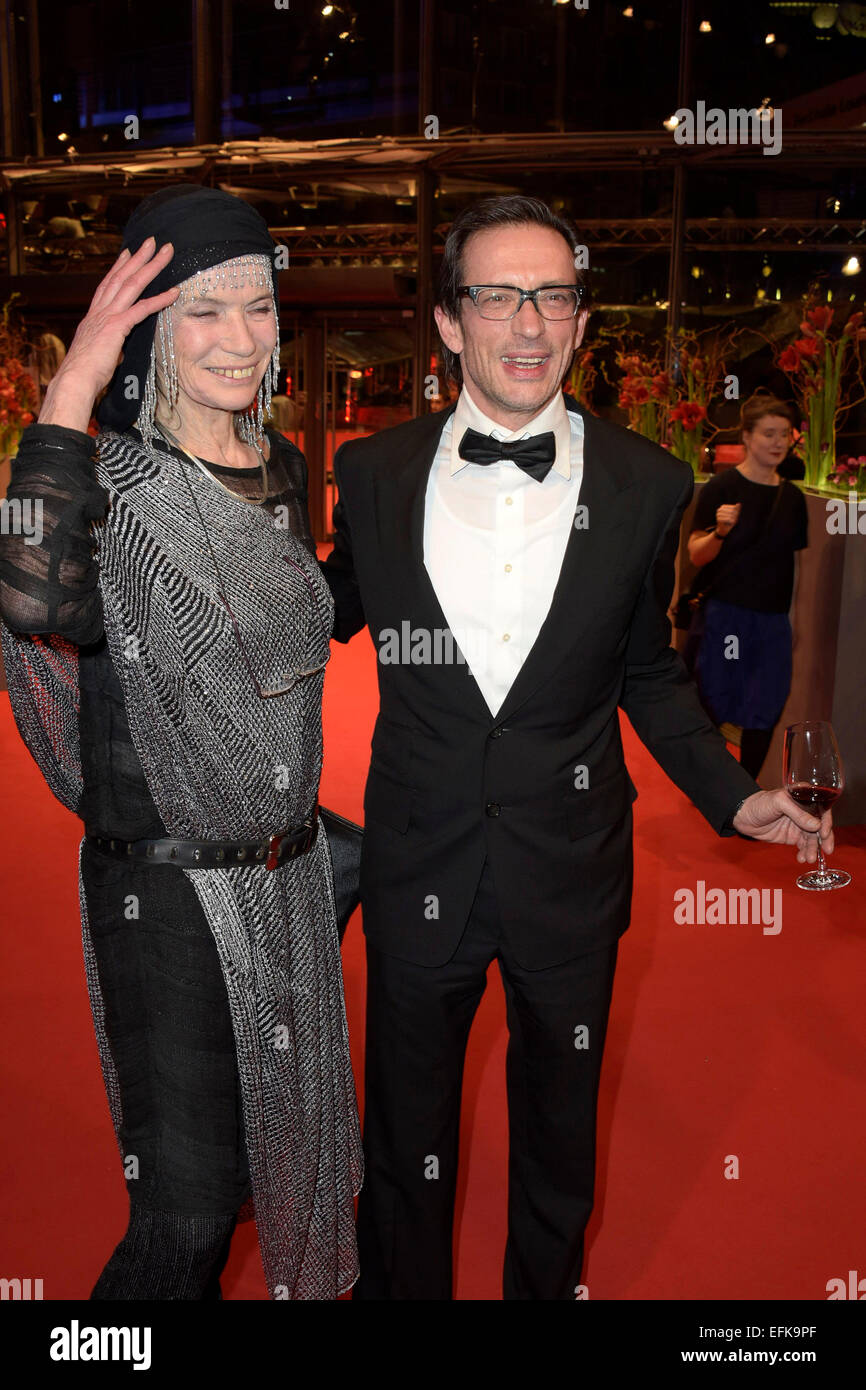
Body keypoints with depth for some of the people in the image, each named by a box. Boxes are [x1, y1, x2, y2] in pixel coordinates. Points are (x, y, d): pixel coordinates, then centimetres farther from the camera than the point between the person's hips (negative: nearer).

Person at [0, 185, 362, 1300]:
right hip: (167, 884, -6)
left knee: (280, 1142, 23)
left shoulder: (283, 471, 5)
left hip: (288, 872, 7)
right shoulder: (106, 477, -16)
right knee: (191, 1206, -1)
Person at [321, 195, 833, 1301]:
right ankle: (400, 1292, 46)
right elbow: (329, 615, 10)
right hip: (418, 866, 0)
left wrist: (732, 795, -3)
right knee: (405, 1142, 19)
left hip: (570, 871, 0)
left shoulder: (647, 484, -4)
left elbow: (646, 670, 6)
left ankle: (544, 1289, 49)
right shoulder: (376, 473, -5)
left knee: (559, 1145, 21)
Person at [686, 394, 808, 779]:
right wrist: (720, 532, -29)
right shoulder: (721, 487, -7)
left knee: (765, 712, 7)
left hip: (773, 620, 5)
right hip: (723, 615, -5)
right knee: (712, 704, 2)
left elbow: (796, 558, 17)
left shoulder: (792, 497, 8)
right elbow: (696, 556, -9)